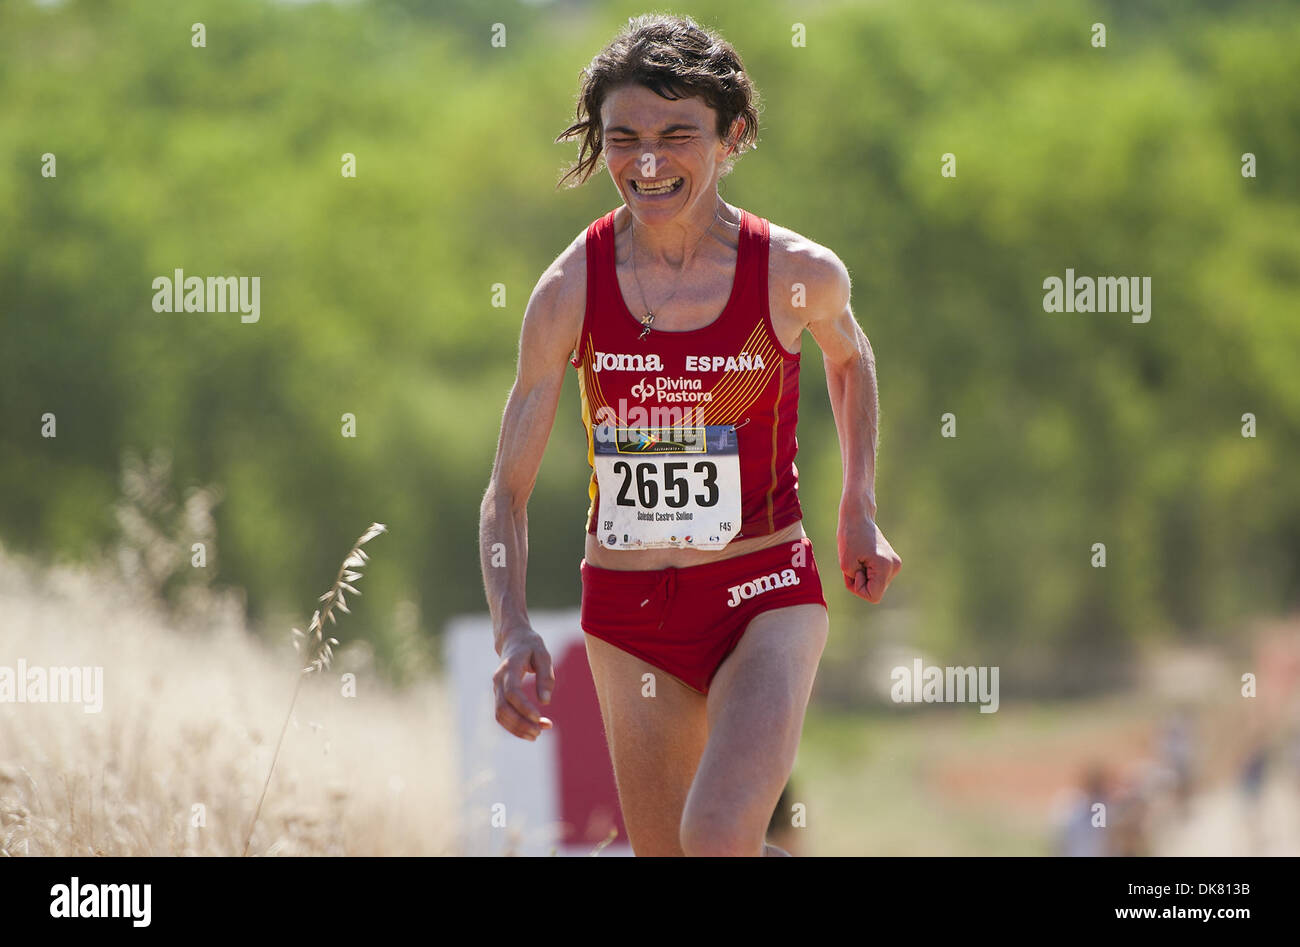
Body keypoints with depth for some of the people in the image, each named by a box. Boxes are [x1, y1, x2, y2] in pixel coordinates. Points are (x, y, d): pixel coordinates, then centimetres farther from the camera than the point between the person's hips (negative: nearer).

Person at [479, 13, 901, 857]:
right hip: (629, 614, 2)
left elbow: (850, 358, 17)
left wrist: (860, 514, 12)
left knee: (718, 837, -26)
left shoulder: (801, 274, -9)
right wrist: (513, 632, -20)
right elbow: (507, 492, -5)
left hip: (766, 598, -2)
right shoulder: (571, 291, -8)